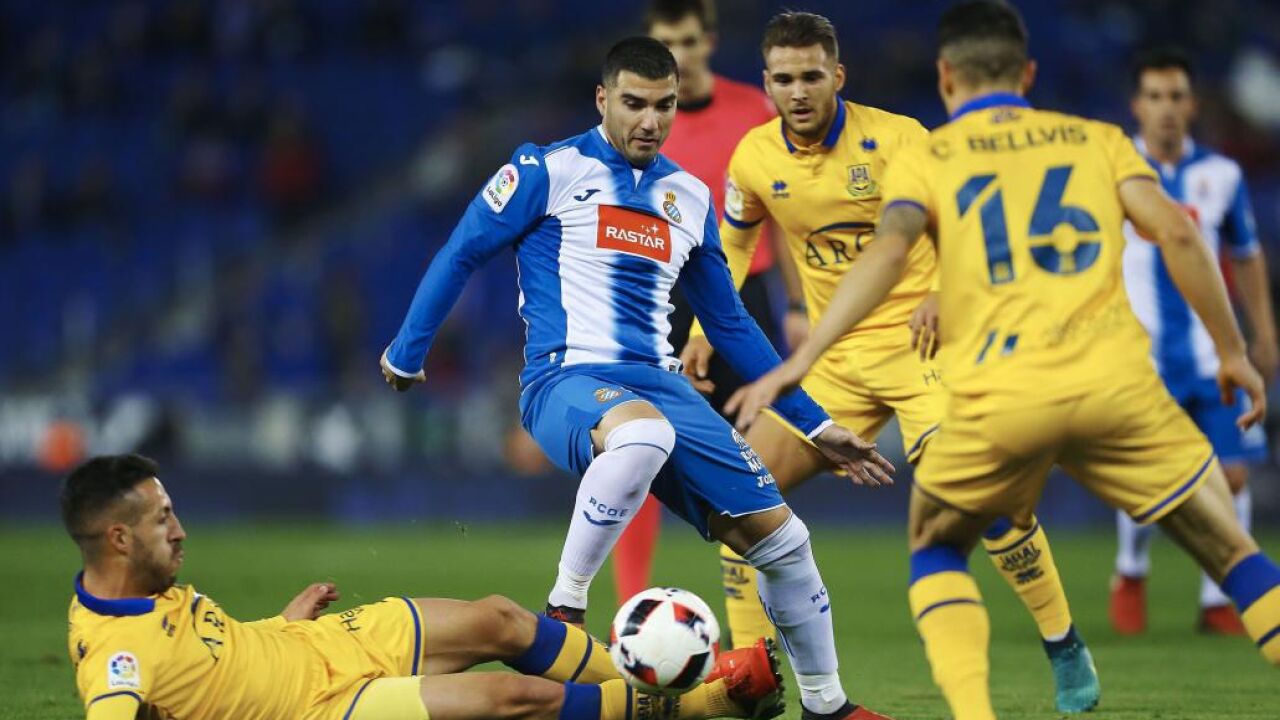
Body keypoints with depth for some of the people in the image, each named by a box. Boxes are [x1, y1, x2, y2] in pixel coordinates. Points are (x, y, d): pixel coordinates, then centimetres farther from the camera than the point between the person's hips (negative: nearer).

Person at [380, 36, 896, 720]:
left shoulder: (690, 198, 17)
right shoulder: (549, 171, 1)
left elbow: (730, 324, 24)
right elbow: (460, 256, 8)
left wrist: (815, 422, 22)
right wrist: (406, 355, 9)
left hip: (661, 387, 6)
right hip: (566, 381, -6)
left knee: (779, 535, -2)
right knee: (644, 431, -42)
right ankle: (563, 613, -27)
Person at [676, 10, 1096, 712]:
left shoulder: (894, 138, -14)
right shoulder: (754, 158, -1)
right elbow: (733, 240, 19)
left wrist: (947, 295, -19)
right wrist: (706, 327, 10)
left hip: (917, 339, -5)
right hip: (835, 358, 5)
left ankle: (1065, 650, -4)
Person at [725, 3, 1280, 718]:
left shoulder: (925, 158, 15)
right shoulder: (1098, 140, 18)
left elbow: (889, 253, -4)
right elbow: (1177, 231, 5)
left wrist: (799, 362, -9)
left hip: (998, 396, 0)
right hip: (1115, 381, 1)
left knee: (936, 552, 24)